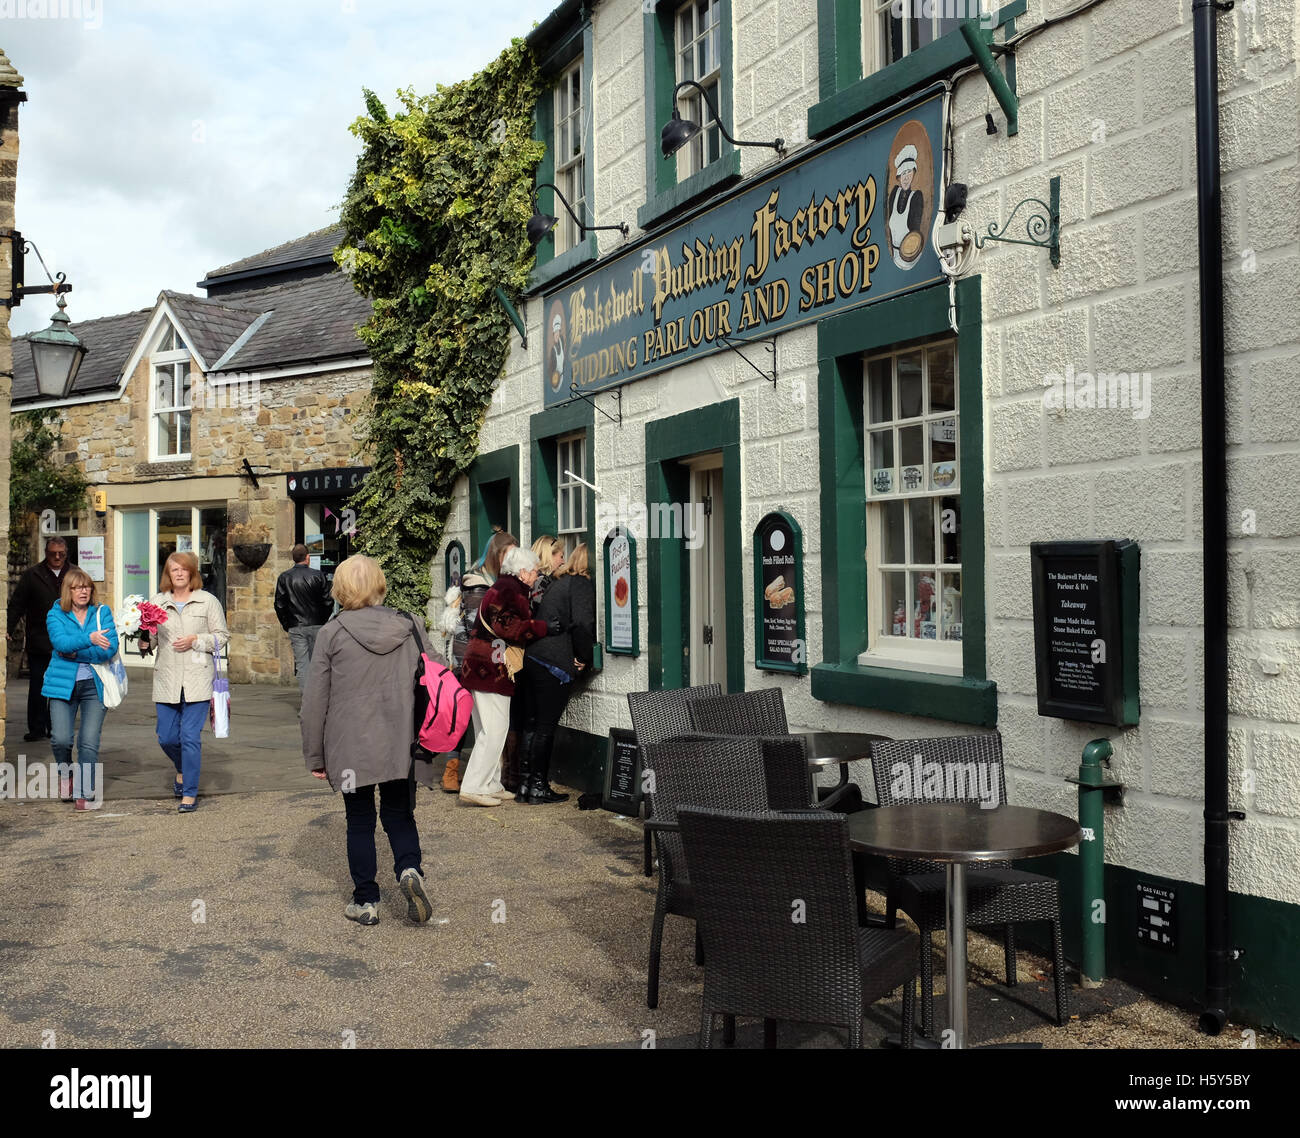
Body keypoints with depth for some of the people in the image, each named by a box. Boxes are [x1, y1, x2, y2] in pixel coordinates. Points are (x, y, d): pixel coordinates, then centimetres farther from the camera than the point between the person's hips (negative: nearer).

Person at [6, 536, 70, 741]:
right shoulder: (32, 575, 1)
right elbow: (16, 605, 1)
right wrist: (9, 630, -8)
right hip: (39, 642, -2)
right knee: (37, 688, 3)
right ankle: (36, 728, 10)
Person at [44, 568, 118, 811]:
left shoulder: (102, 612, 5)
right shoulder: (55, 615, 3)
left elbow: (110, 648, -6)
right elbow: (60, 642, -17)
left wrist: (75, 653, -10)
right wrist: (89, 639, -33)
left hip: (94, 685, 0)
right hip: (63, 684, 0)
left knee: (89, 742, -6)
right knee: (61, 739, -10)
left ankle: (87, 792, 6)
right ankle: (66, 775, 21)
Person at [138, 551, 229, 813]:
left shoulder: (207, 601, 2)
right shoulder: (157, 602, 10)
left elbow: (221, 636, 3)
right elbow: (149, 639, 14)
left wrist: (195, 641, -12)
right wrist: (145, 641, -8)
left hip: (197, 679, -3)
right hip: (167, 679, 3)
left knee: (191, 737, -6)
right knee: (167, 737, 6)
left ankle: (190, 794, 4)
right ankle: (182, 770, 39)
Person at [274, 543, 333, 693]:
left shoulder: (283, 578, 1)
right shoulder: (318, 575, -3)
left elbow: (279, 605, 1)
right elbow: (328, 602, -3)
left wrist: (286, 624, 10)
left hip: (295, 627, 1)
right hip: (316, 625, -1)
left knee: (301, 663, 2)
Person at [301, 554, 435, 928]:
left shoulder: (332, 634, -7)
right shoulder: (411, 627, -1)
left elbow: (315, 700, -4)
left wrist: (314, 754, 5)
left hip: (350, 748, -2)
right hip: (400, 746, 2)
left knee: (360, 822, 12)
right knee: (399, 816, 16)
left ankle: (366, 901, 16)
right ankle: (410, 869, -9)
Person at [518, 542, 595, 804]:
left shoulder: (559, 583, 19)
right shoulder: (582, 585, -6)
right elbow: (582, 624, -19)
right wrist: (584, 659, -6)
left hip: (533, 658, 8)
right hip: (556, 664, -8)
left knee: (532, 724, 12)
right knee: (546, 727, -1)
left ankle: (524, 784, 17)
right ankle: (538, 788, 6)